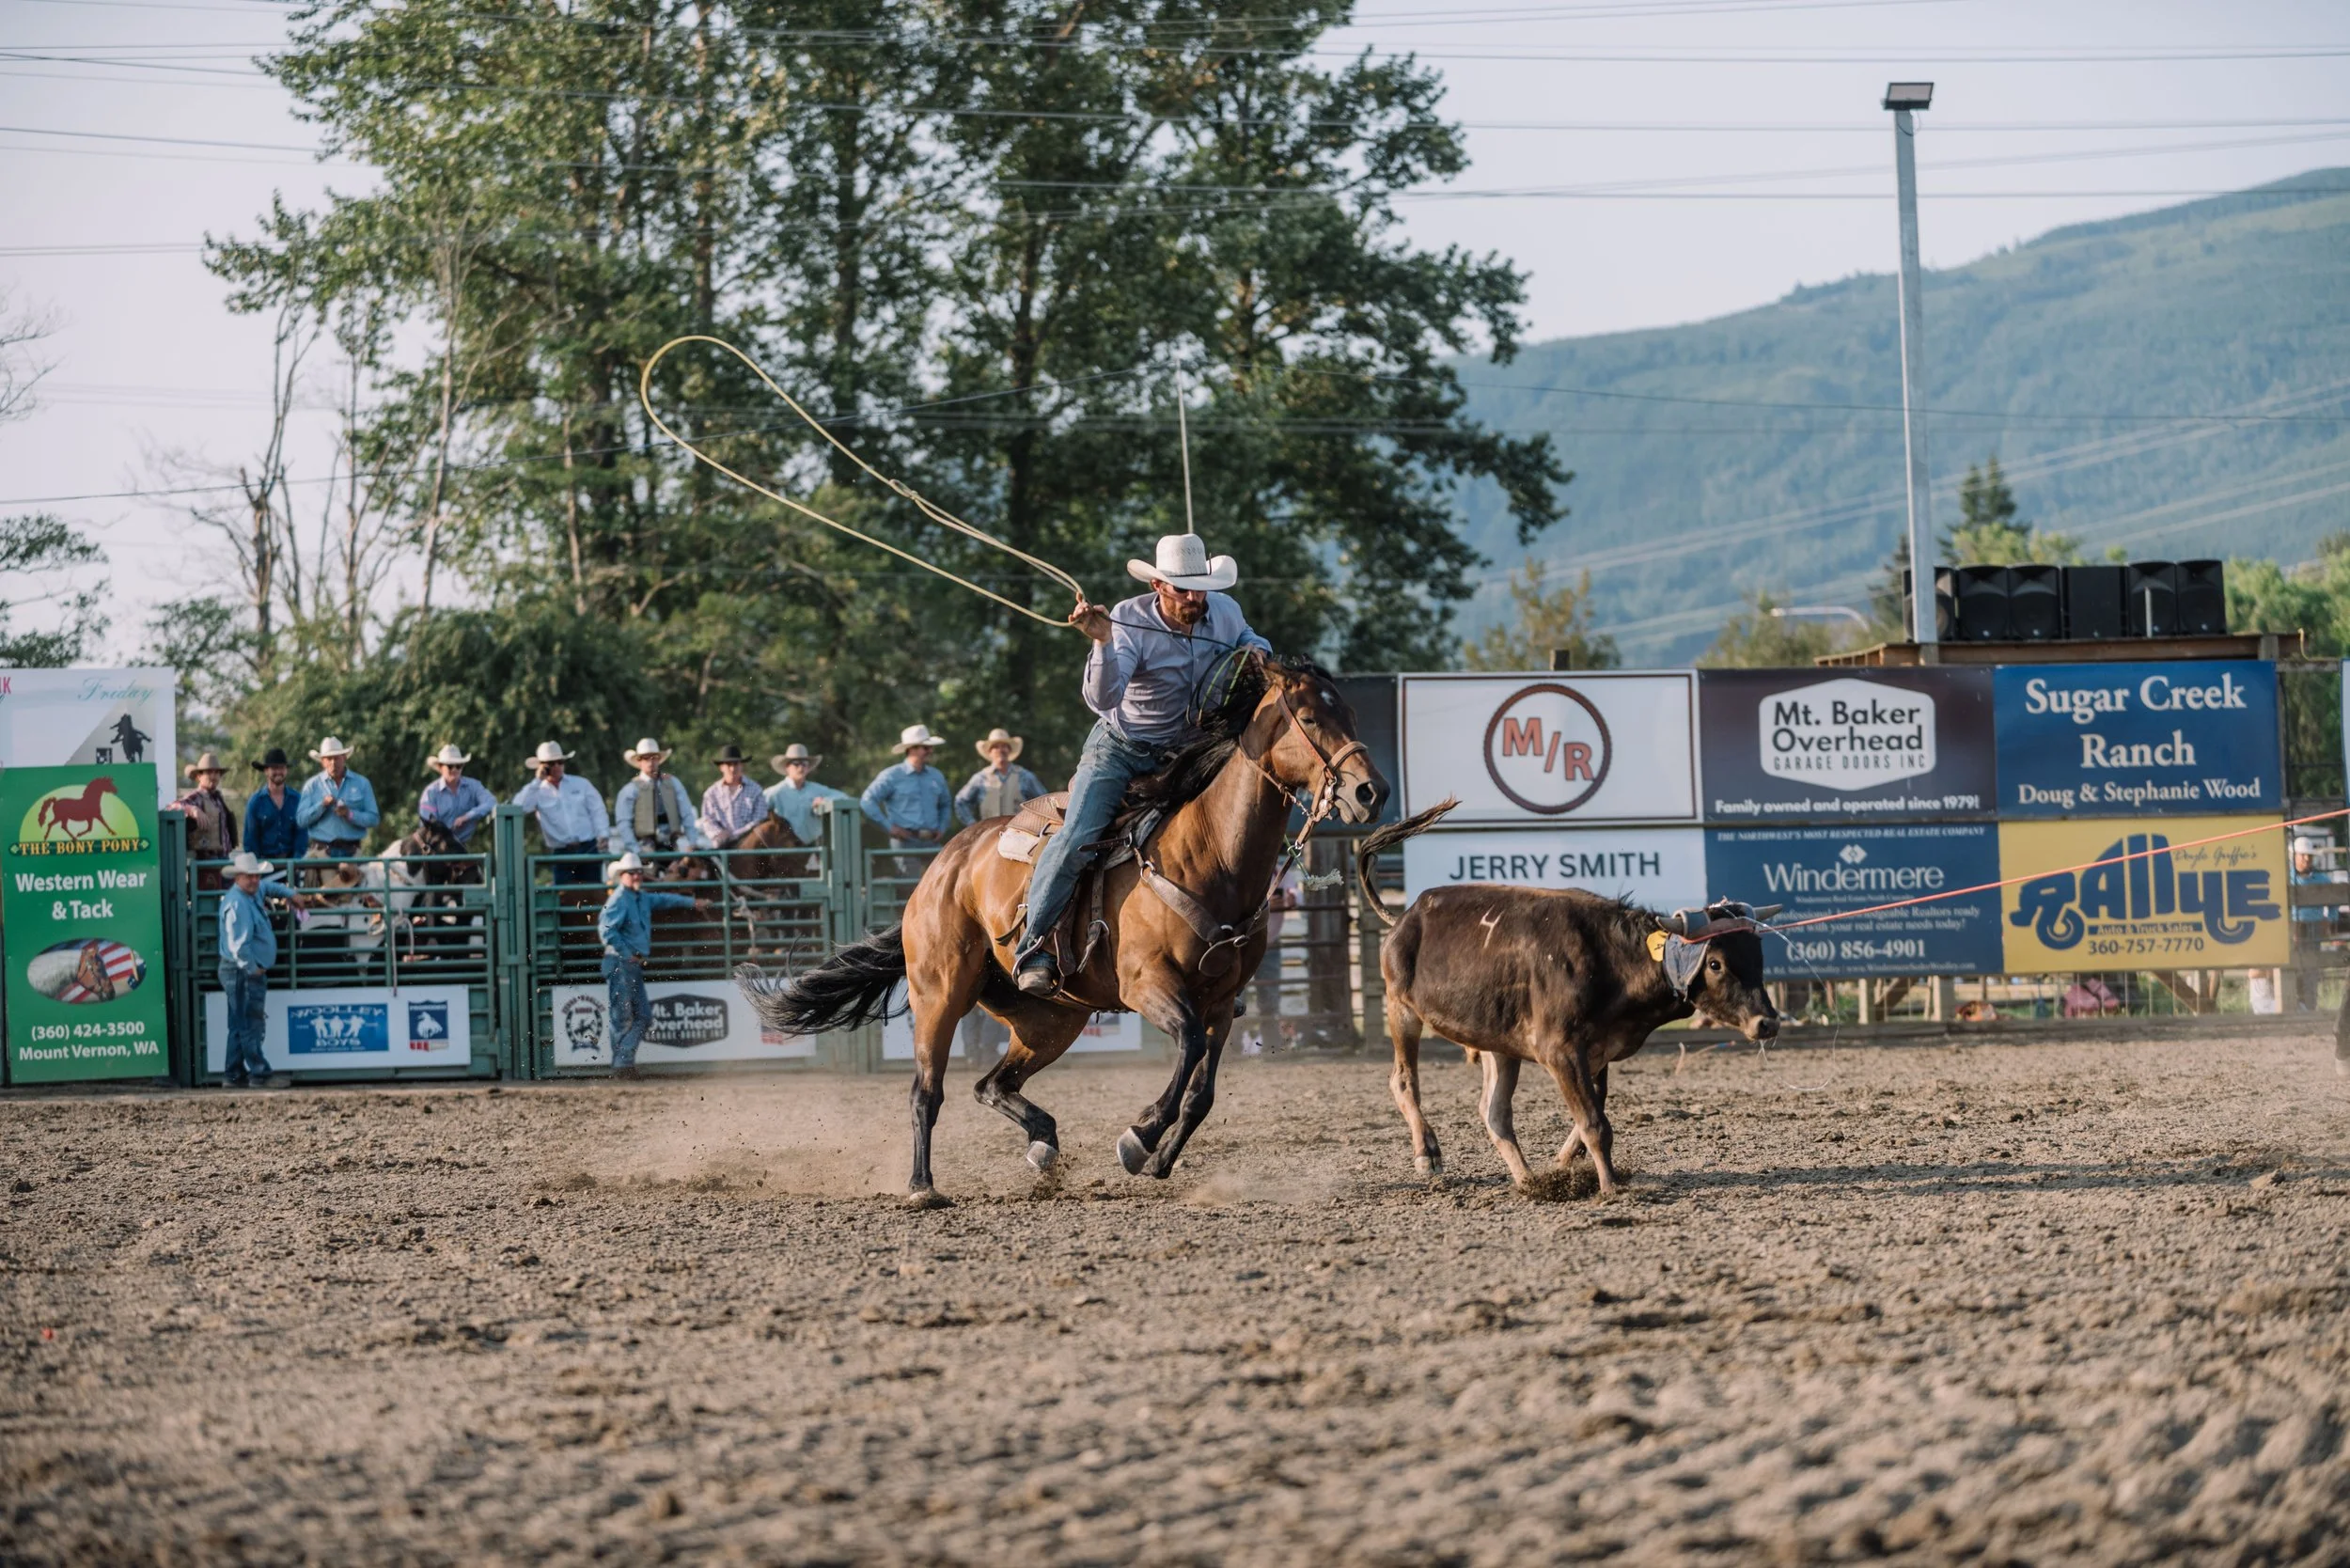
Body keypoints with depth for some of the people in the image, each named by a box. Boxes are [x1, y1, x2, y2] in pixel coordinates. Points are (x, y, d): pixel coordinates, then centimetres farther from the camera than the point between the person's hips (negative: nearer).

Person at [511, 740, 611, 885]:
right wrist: (537, 781, -8)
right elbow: (518, 806, -11)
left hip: (588, 849, 1)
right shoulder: (538, 791, 6)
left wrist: (603, 835, -7)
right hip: (561, 853, -1)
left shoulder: (581, 784, 10)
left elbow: (597, 810, 8)